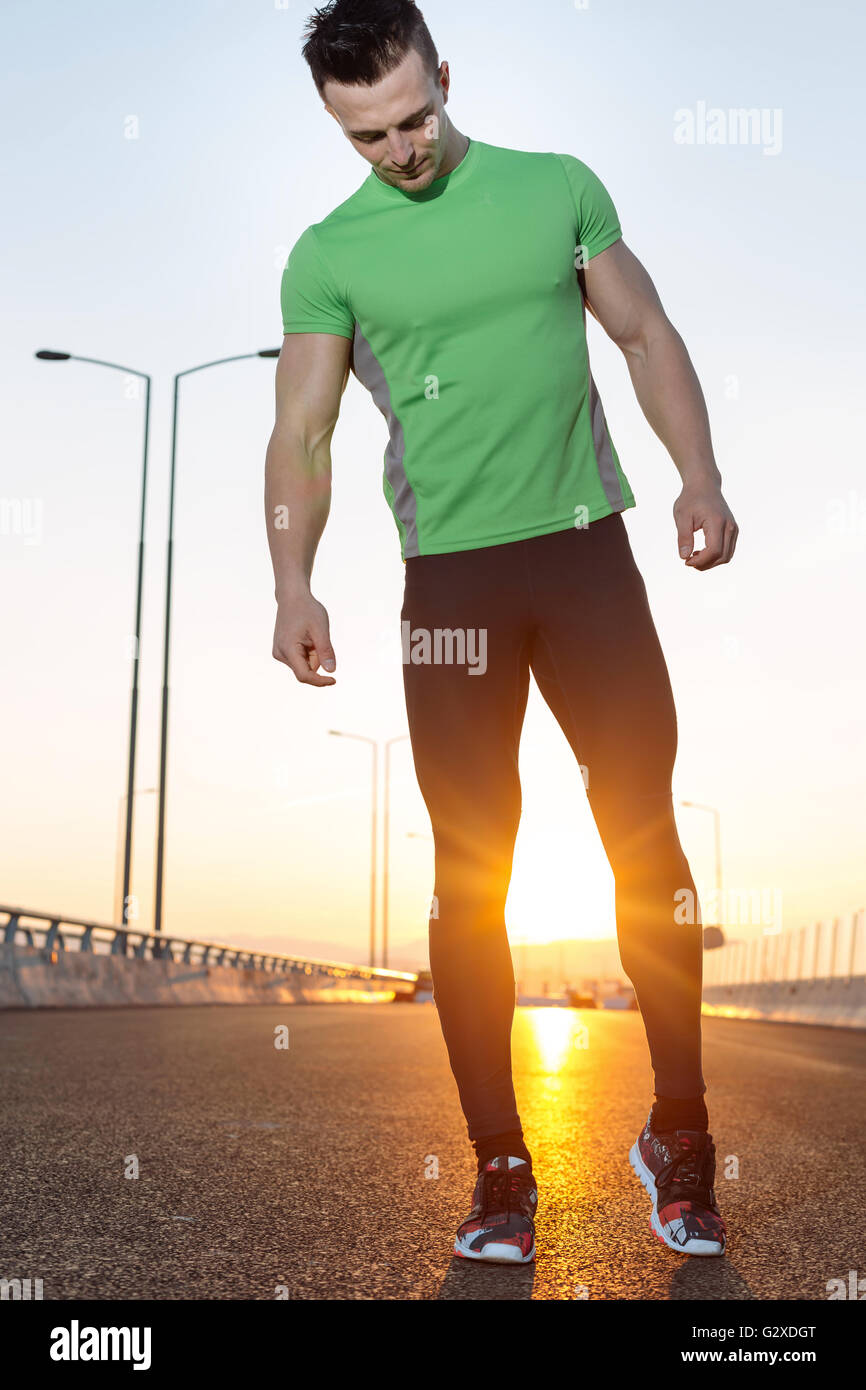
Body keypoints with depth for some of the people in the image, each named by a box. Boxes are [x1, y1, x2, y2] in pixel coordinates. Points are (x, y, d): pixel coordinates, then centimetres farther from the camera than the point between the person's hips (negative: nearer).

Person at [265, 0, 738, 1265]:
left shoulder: (558, 187, 7)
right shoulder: (329, 255, 4)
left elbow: (646, 334, 9)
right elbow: (301, 433, 1)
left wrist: (700, 479, -6)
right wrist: (293, 586, -14)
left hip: (588, 549, 1)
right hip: (449, 579, 0)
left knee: (648, 836, 0)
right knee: (470, 872, 1)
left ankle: (680, 1132, 15)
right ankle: (500, 1162, 11)